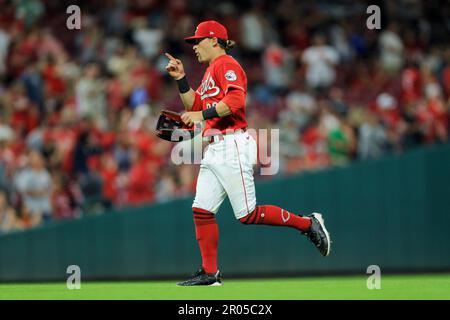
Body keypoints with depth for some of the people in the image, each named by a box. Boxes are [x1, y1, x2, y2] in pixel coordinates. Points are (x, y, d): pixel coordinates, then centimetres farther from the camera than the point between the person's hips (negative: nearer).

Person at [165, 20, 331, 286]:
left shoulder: (226, 65, -7)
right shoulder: (211, 71, 24)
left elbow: (236, 100, -22)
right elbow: (194, 106, 25)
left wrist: (203, 115, -24)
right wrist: (181, 79, 17)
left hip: (232, 145, -10)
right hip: (214, 150, 10)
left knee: (248, 215, -10)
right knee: (202, 210, 2)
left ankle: (308, 224, 1)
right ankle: (210, 273, 5)